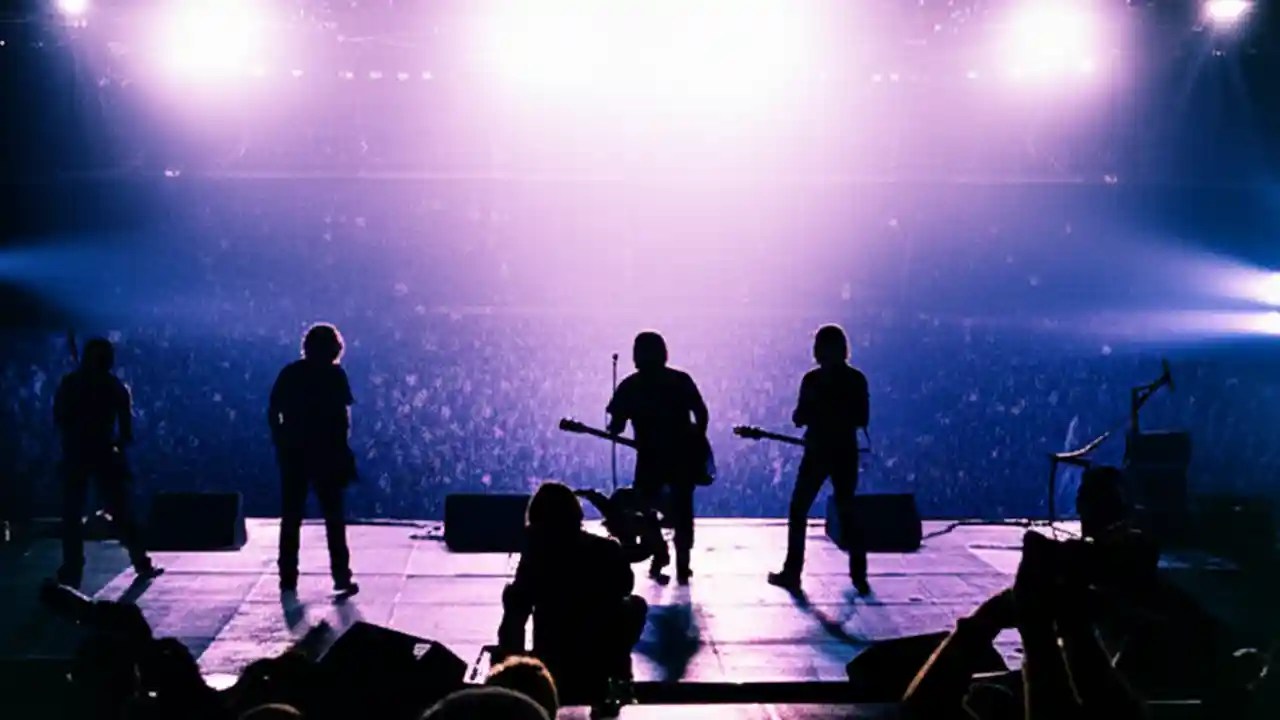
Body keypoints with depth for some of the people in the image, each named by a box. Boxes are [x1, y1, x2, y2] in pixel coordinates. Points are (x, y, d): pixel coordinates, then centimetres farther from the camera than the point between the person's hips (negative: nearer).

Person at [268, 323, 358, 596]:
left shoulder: (289, 373, 6)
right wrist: (341, 449, -2)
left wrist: (280, 444, 10)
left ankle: (288, 578, 8)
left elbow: (273, 413, 3)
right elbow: (342, 417, -10)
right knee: (333, 517, 4)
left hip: (293, 451, 3)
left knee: (291, 517, 9)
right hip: (326, 452, -3)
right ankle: (341, 576, 1)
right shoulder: (334, 374, -4)